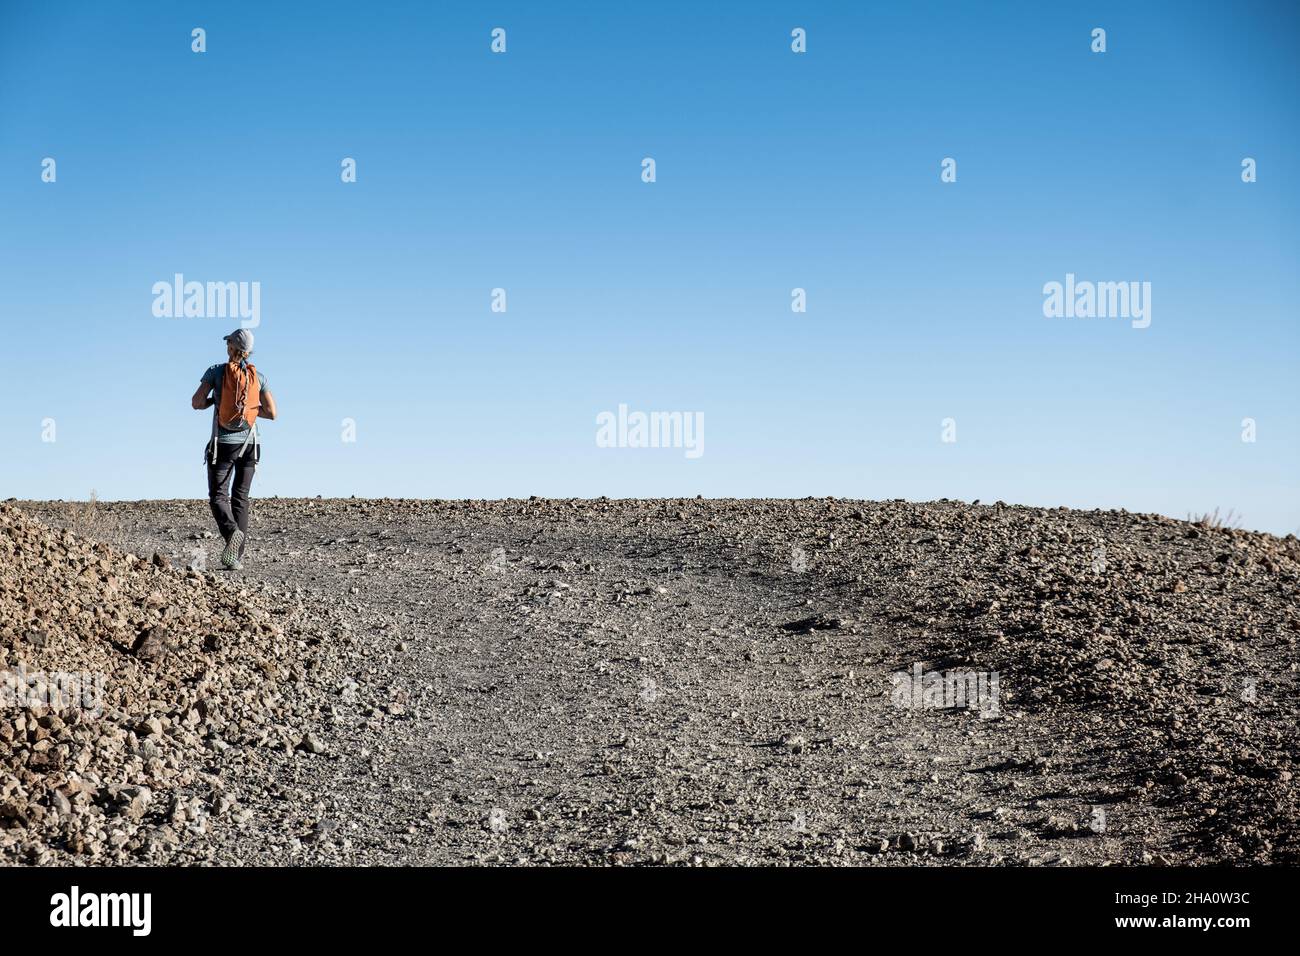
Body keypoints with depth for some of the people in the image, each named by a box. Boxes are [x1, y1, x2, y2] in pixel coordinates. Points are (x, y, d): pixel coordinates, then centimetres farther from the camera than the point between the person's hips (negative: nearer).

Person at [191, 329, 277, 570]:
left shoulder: (216, 372, -4)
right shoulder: (258, 376, 3)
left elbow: (196, 402, -12)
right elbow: (272, 413, 0)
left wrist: (215, 400, 8)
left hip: (223, 443, -3)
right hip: (249, 443, 3)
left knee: (218, 496, 2)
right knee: (240, 497, 10)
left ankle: (232, 531, -30)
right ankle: (236, 557, 2)